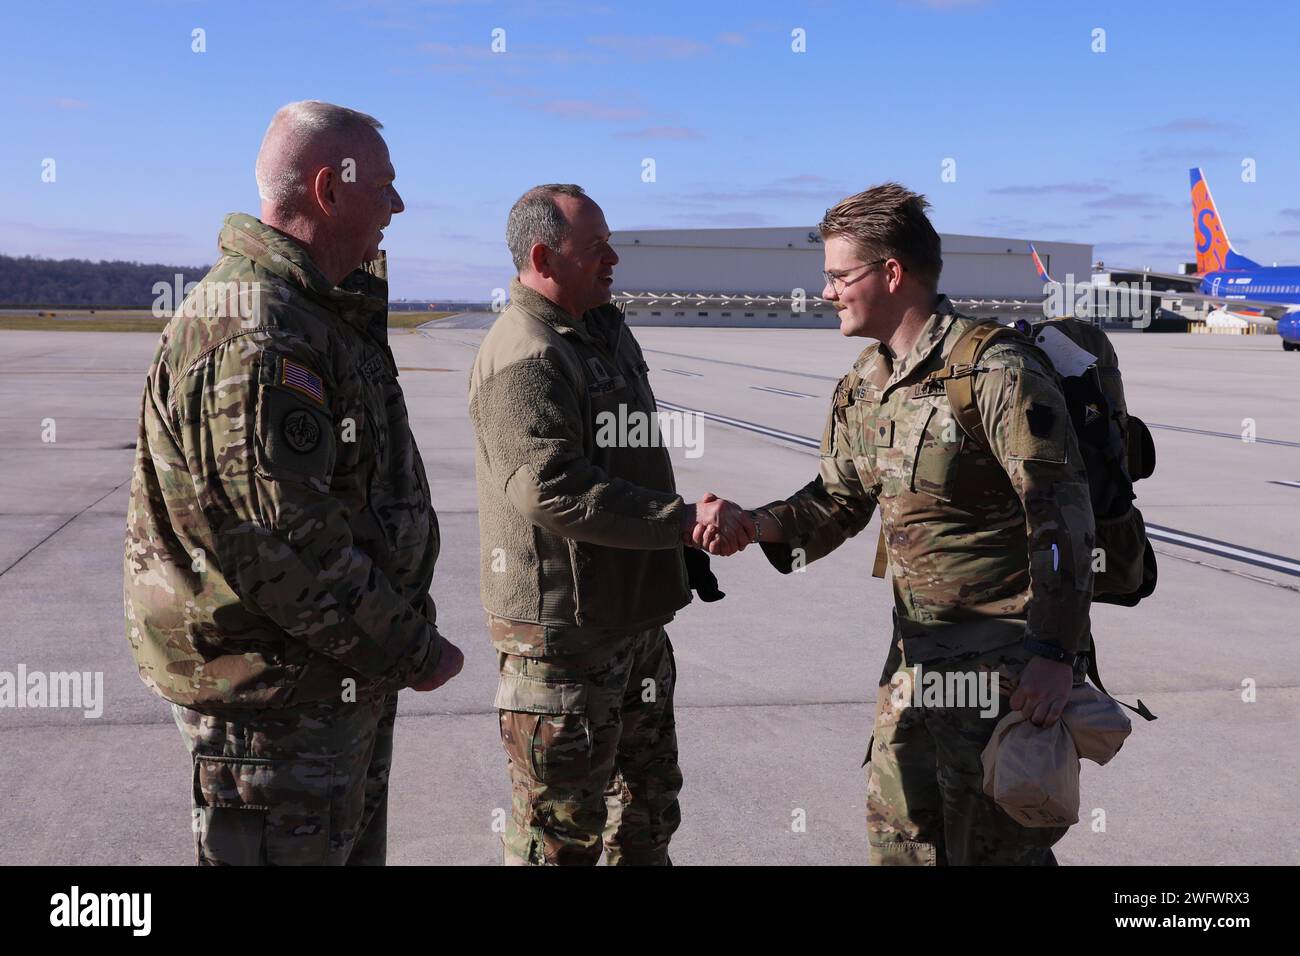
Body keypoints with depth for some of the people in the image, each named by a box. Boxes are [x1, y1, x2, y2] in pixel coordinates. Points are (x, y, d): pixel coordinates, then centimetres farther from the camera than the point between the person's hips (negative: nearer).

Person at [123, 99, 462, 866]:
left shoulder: (321, 310, 11)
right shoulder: (253, 338, -24)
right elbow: (285, 549, -27)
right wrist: (411, 654, -18)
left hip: (346, 680, 10)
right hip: (276, 698, -10)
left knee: (351, 845, 22)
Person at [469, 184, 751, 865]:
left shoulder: (605, 330, 12)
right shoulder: (524, 357, -20)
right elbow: (554, 492, -30)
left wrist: (688, 531, 18)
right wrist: (685, 519, -28)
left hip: (632, 616, 10)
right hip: (562, 629, -10)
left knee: (649, 807, 22)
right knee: (563, 830, 2)